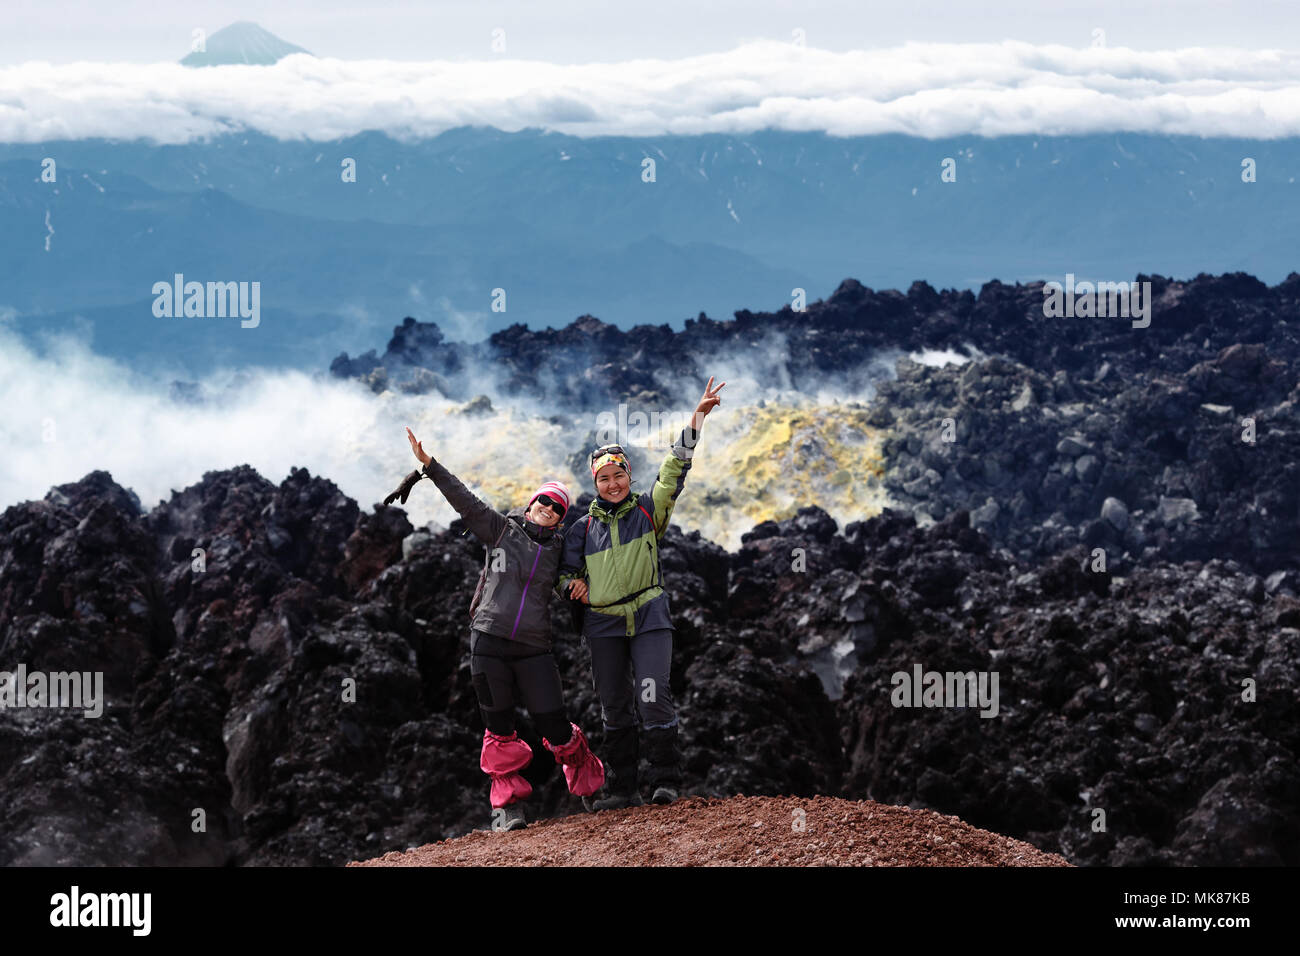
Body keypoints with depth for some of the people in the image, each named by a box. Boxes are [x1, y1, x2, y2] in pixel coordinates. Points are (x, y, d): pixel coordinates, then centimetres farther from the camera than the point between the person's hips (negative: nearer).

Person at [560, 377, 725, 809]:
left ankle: (665, 780, -8)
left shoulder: (649, 510, 2)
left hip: (649, 618, -3)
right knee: (614, 708, 6)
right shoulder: (583, 528, 8)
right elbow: (565, 571, 17)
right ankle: (622, 787, 11)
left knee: (653, 699, -14)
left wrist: (696, 418, -16)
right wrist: (573, 583, -7)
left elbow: (674, 469, -7)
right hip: (603, 624, 3)